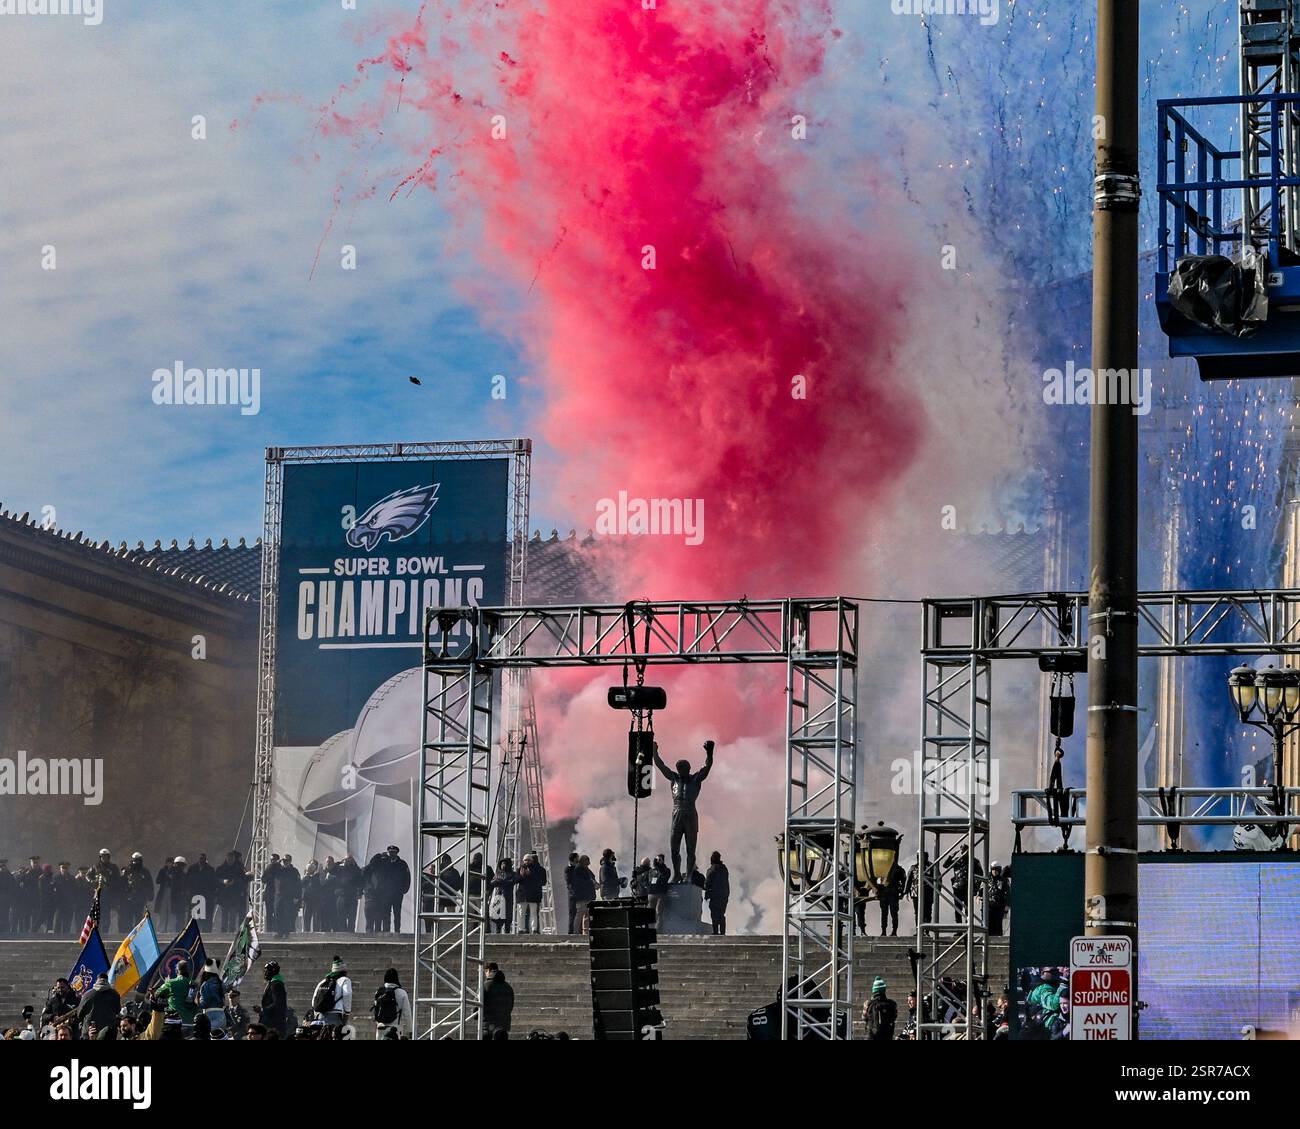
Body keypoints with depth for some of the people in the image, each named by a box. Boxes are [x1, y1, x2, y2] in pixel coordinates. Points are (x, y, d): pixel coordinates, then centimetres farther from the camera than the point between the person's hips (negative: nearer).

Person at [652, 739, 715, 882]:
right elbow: (661, 766, 11)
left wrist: (709, 753, -23)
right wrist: (654, 752, 4)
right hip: (677, 816, 3)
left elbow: (707, 767, -8)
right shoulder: (674, 778, 11)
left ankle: (688, 875, 1)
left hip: (691, 817, -3)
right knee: (674, 849, 4)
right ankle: (676, 875, 14)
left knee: (690, 849, 0)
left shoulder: (696, 779, 2)